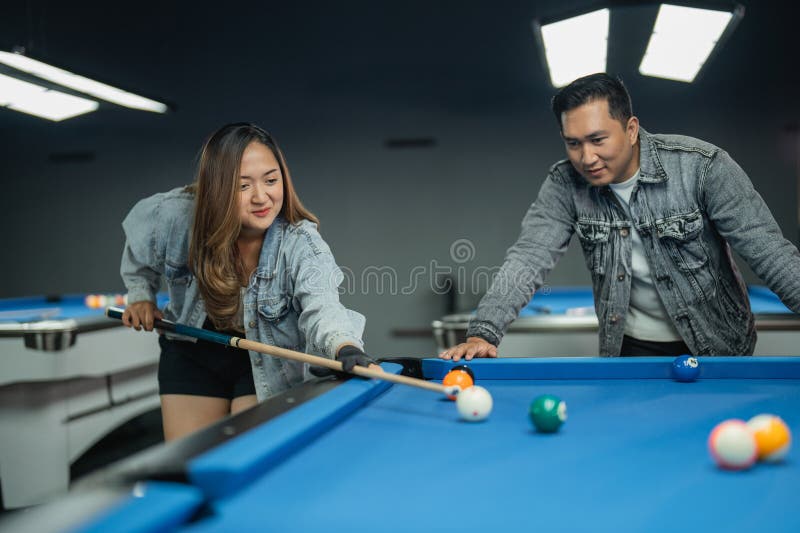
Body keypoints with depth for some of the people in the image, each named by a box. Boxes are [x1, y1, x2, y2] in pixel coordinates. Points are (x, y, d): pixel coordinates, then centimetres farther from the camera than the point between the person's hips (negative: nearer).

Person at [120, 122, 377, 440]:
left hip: (266, 365, -2)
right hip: (193, 354, 2)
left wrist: (345, 346, -70)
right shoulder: (177, 215, -22)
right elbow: (138, 235, 3)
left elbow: (321, 306, -50)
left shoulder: (301, 243, -30)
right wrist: (140, 295, -2)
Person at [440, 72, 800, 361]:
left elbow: (766, 249, -18)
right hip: (632, 347, 2)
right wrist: (482, 333, -36)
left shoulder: (701, 165, -20)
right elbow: (530, 257, -22)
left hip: (717, 343, -1)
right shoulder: (565, 184, -13)